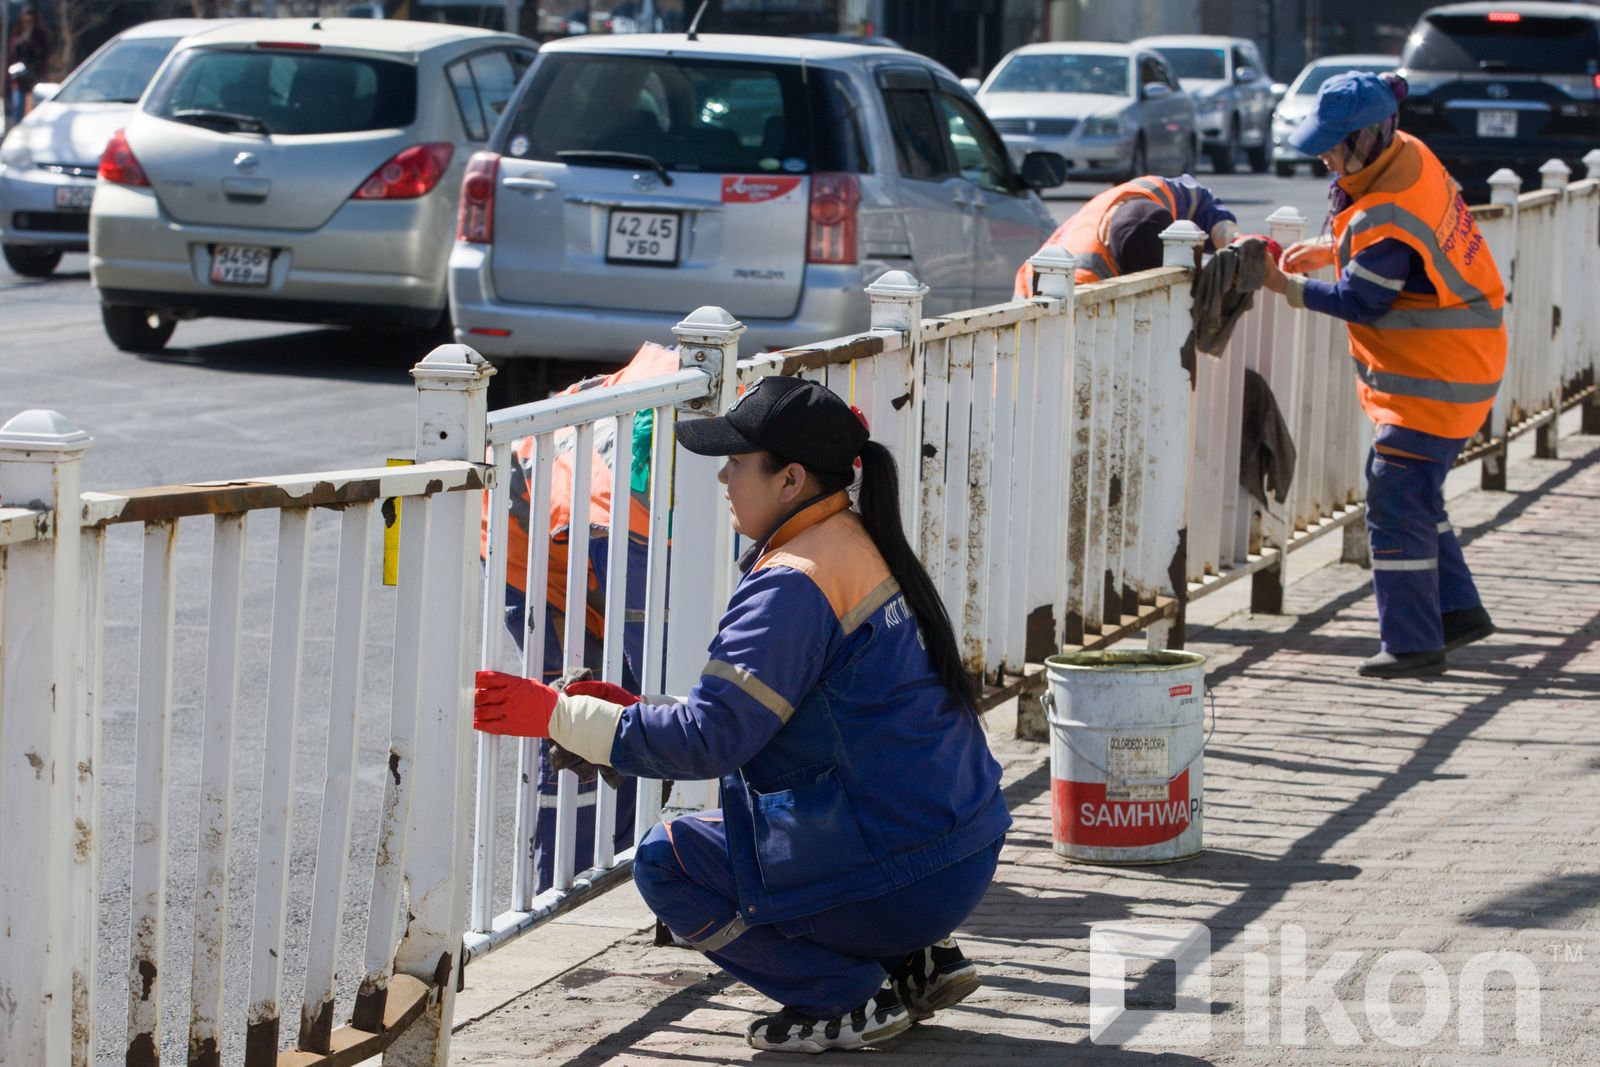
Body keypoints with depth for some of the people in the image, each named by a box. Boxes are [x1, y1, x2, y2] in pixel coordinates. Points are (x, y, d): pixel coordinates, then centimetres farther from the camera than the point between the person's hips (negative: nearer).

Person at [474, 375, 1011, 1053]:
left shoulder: (794, 586, -18)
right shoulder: (862, 549, 12)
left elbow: (712, 738, -24)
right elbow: (754, 715, 18)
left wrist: (561, 716, -19)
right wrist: (640, 713, 12)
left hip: (900, 880, -10)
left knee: (667, 860, -4)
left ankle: (851, 1001, -2)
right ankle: (917, 964, 17)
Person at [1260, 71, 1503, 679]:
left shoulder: (1388, 218, -27)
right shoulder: (1407, 156, 2)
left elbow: (1360, 302, -18)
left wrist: (1287, 286, -7)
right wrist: (1329, 251, 8)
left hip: (1435, 374, -10)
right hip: (1453, 359, 10)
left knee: (1397, 500, -6)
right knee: (1415, 495, 19)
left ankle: (1413, 644, -2)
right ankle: (1457, 610, 27)